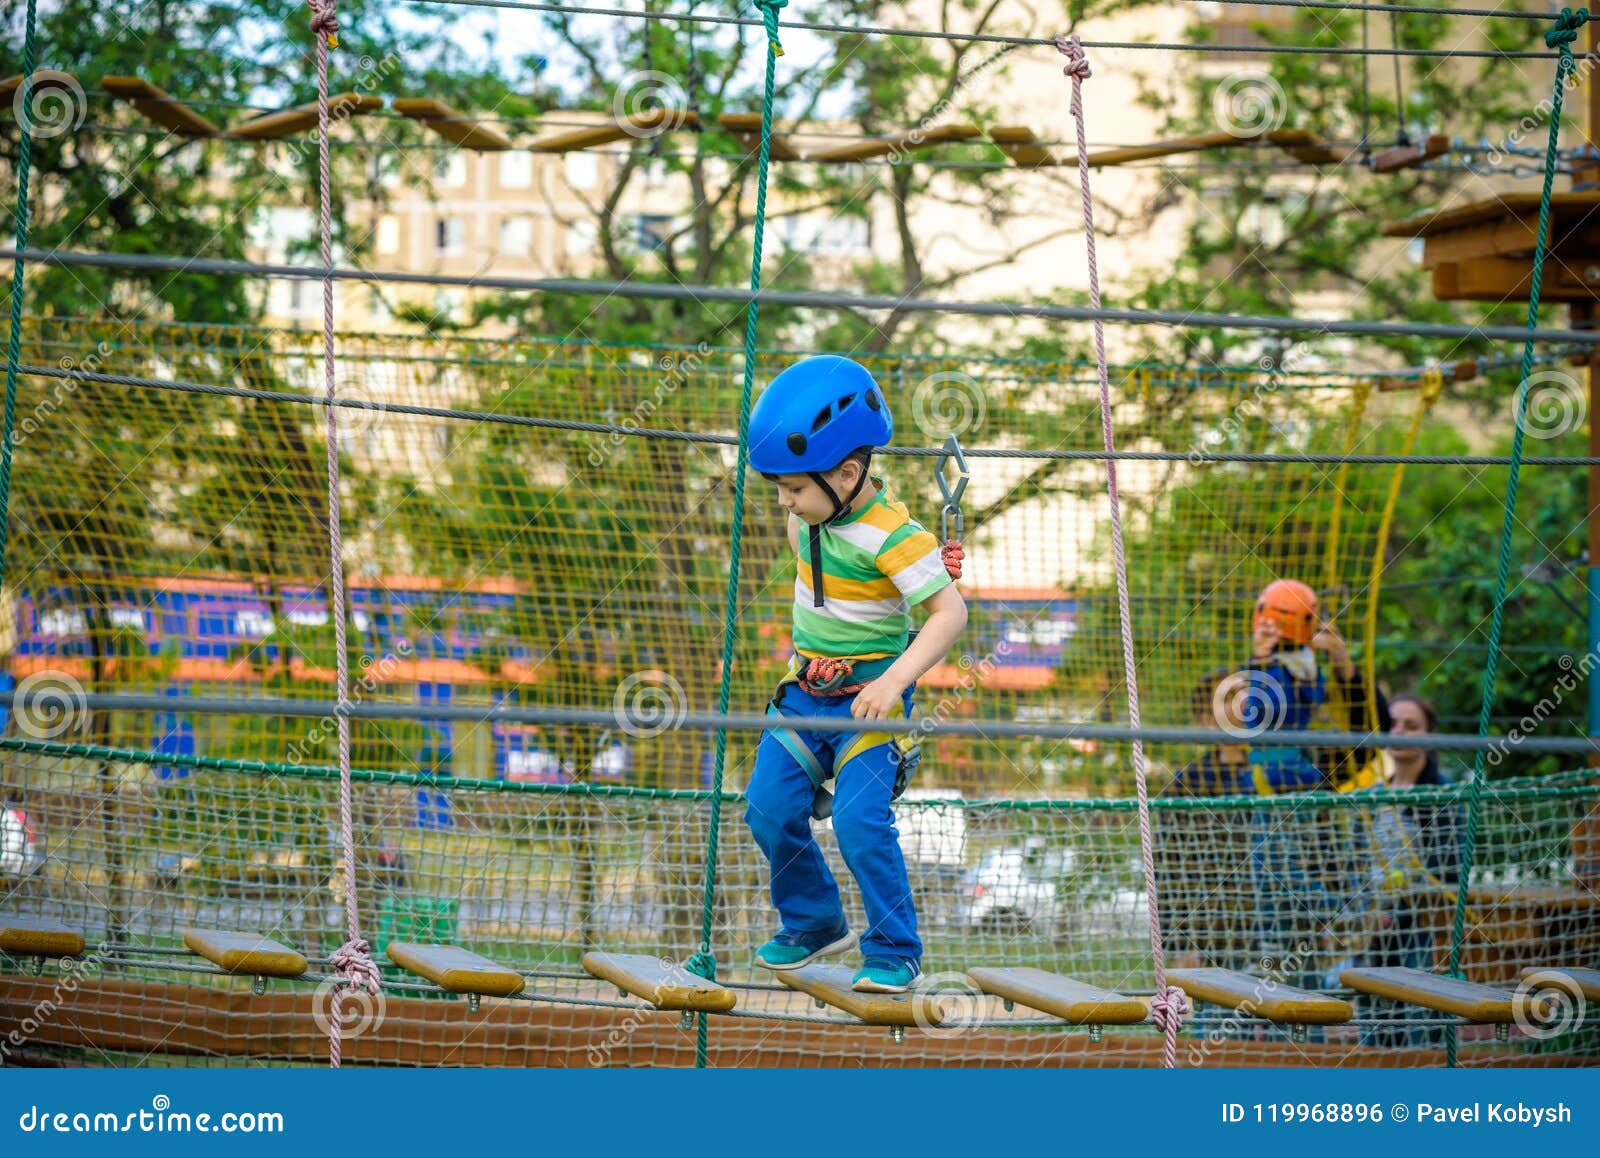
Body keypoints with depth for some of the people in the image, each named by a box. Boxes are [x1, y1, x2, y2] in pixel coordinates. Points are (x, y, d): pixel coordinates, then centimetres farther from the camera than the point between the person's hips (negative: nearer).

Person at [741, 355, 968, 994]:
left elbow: (950, 611, -26)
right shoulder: (815, 509, -2)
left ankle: (895, 952, -3)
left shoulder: (891, 535, -23)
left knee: (859, 817, -18)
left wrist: (893, 682, -34)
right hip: (808, 685, 7)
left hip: (870, 690, -7)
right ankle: (815, 923, 23)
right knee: (769, 807, 2)